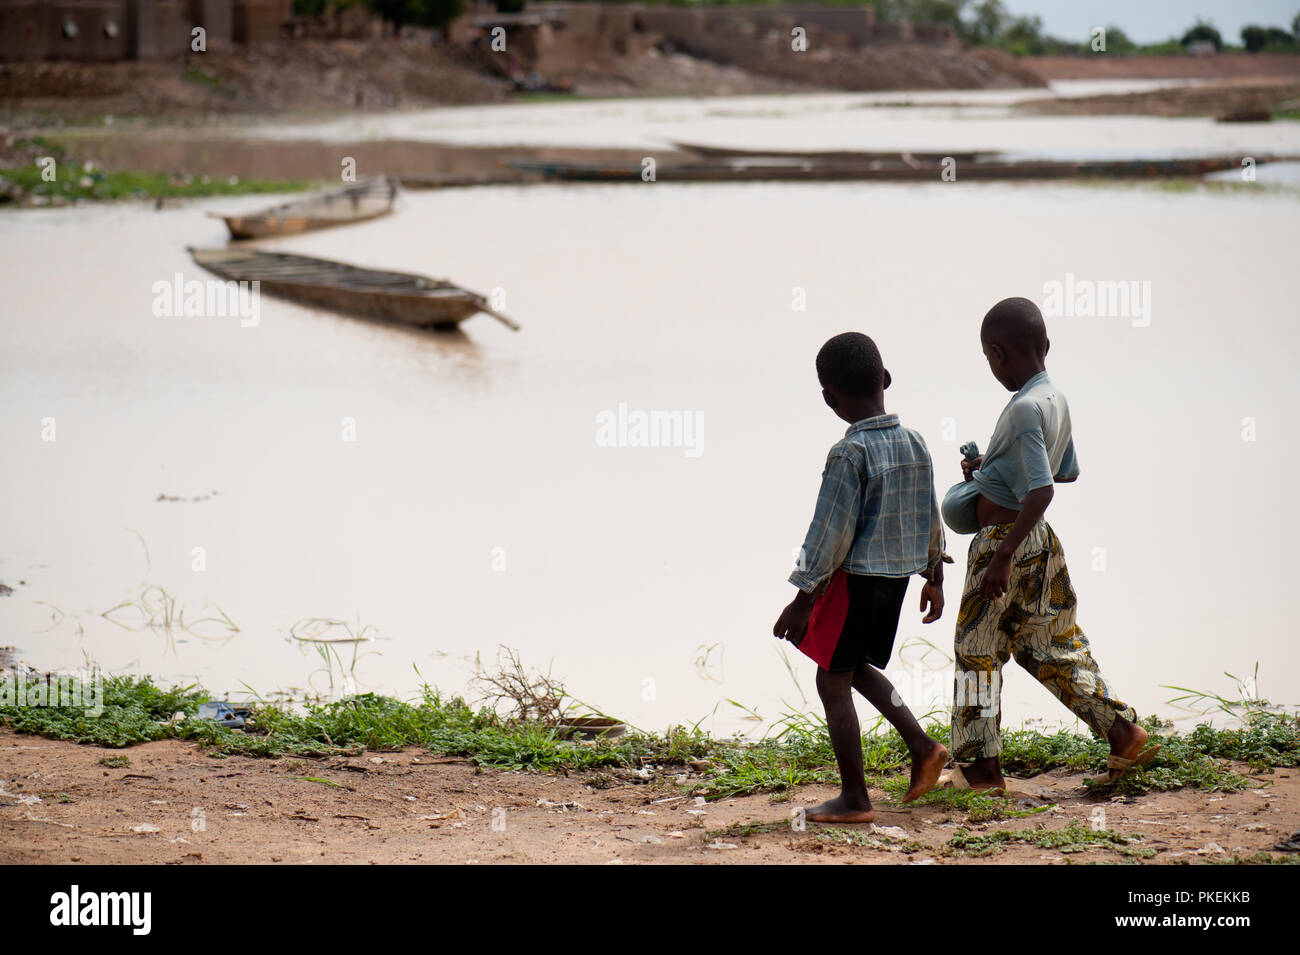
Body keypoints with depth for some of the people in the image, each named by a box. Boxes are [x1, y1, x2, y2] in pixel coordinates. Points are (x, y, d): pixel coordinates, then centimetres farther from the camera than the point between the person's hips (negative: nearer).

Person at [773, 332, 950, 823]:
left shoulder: (849, 454, -19)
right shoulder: (914, 443, 3)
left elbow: (829, 533, -19)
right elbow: (932, 519, 13)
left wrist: (802, 600, -13)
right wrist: (934, 578, 25)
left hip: (855, 576, -8)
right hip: (896, 576, 8)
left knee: (833, 681, 3)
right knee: (857, 668, 25)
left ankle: (854, 798, 4)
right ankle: (922, 747, 17)